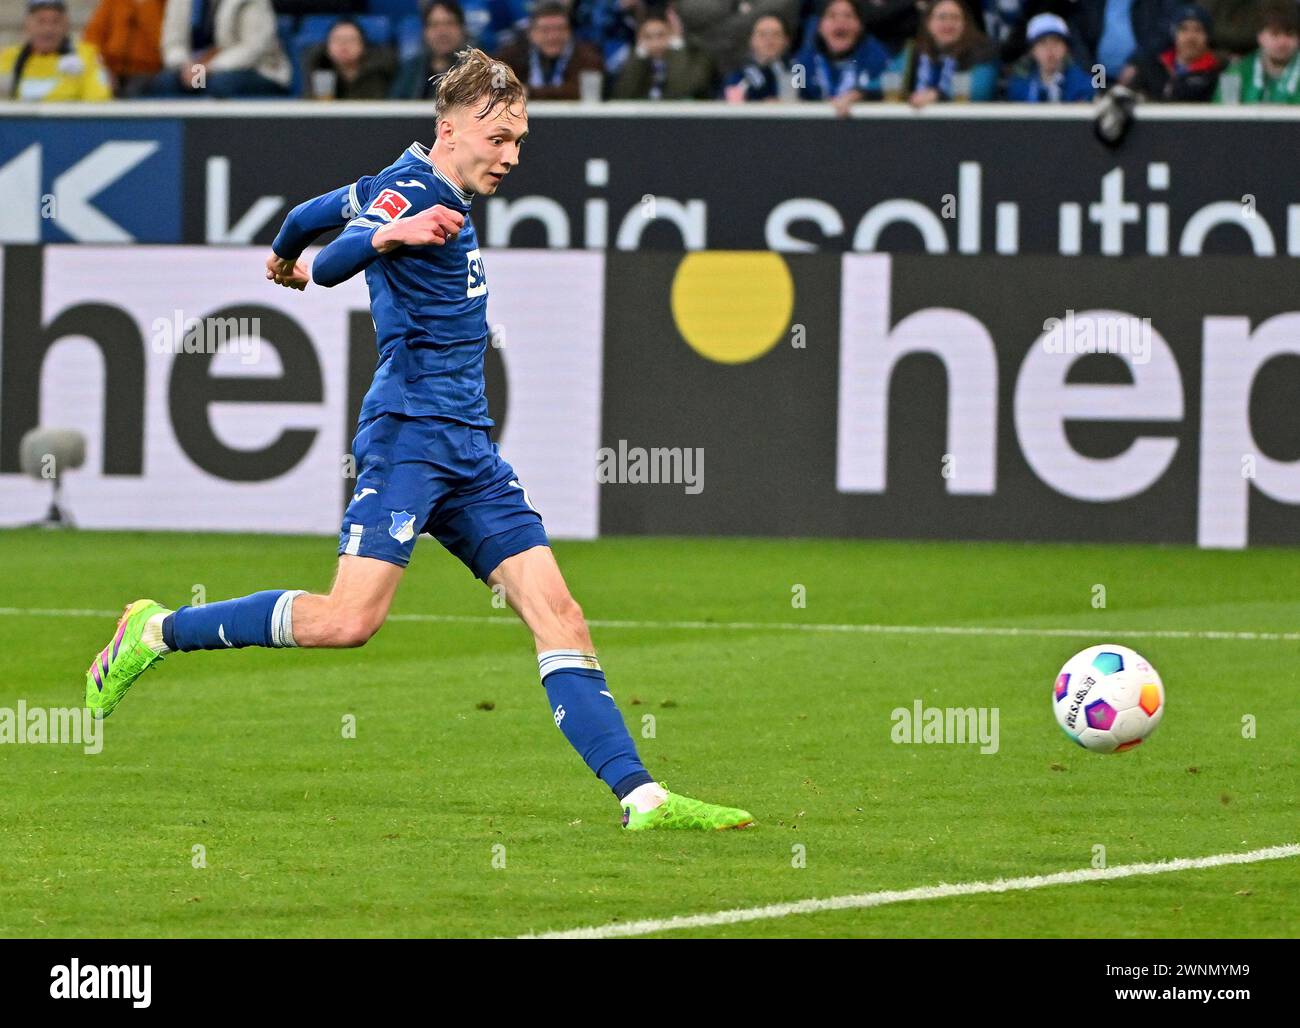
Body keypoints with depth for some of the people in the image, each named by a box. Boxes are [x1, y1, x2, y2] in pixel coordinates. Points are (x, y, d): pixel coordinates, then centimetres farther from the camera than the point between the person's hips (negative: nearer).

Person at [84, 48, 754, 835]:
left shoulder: (439, 197, 18)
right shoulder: (411, 192, -10)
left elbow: (315, 213, 33)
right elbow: (328, 266, -26)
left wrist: (287, 258, 52)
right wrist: (386, 237, -44)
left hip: (468, 447, 10)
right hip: (410, 435, -9)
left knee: (557, 614, -2)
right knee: (348, 620, -18)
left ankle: (641, 796, -8)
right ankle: (157, 632, 2)